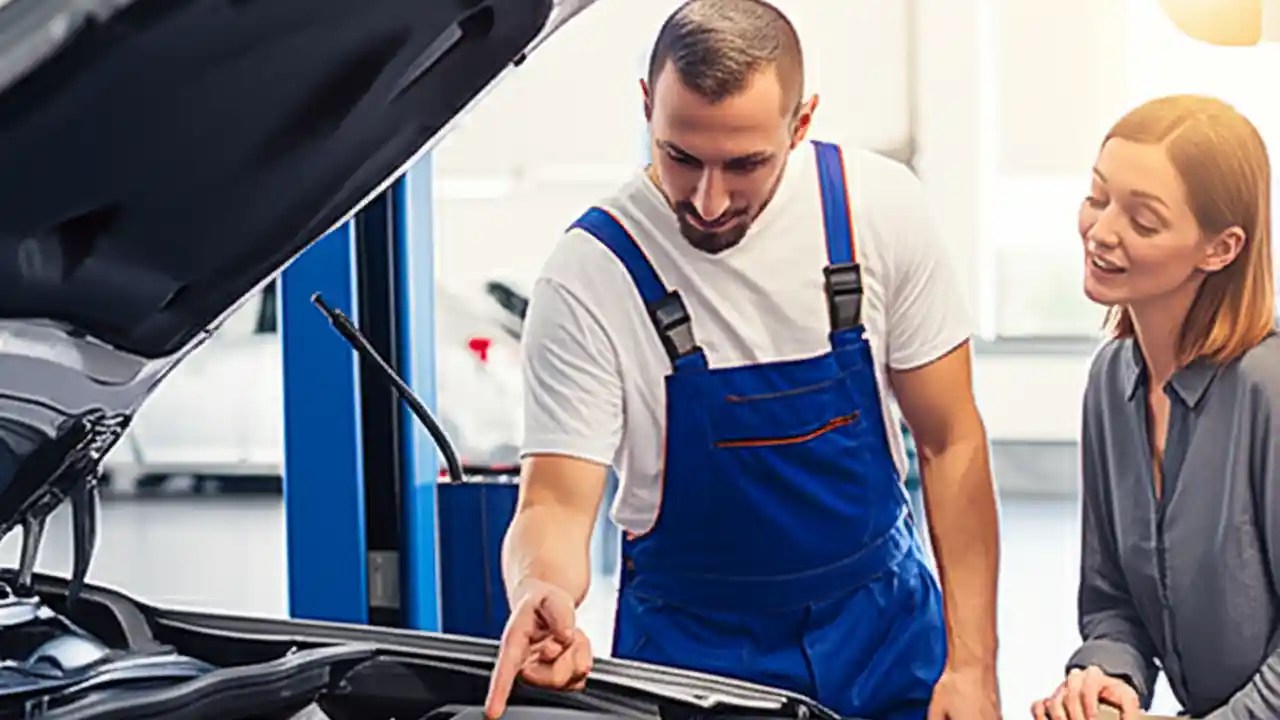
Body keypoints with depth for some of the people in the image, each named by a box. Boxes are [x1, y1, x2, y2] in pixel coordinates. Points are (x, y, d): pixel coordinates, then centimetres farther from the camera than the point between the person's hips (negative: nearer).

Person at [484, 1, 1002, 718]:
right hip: (692, 647, -2)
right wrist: (541, 593, -43)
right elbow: (555, 504, -19)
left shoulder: (878, 207, -13)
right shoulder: (588, 273, -20)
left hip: (883, 621, 2)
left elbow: (951, 442, -6)